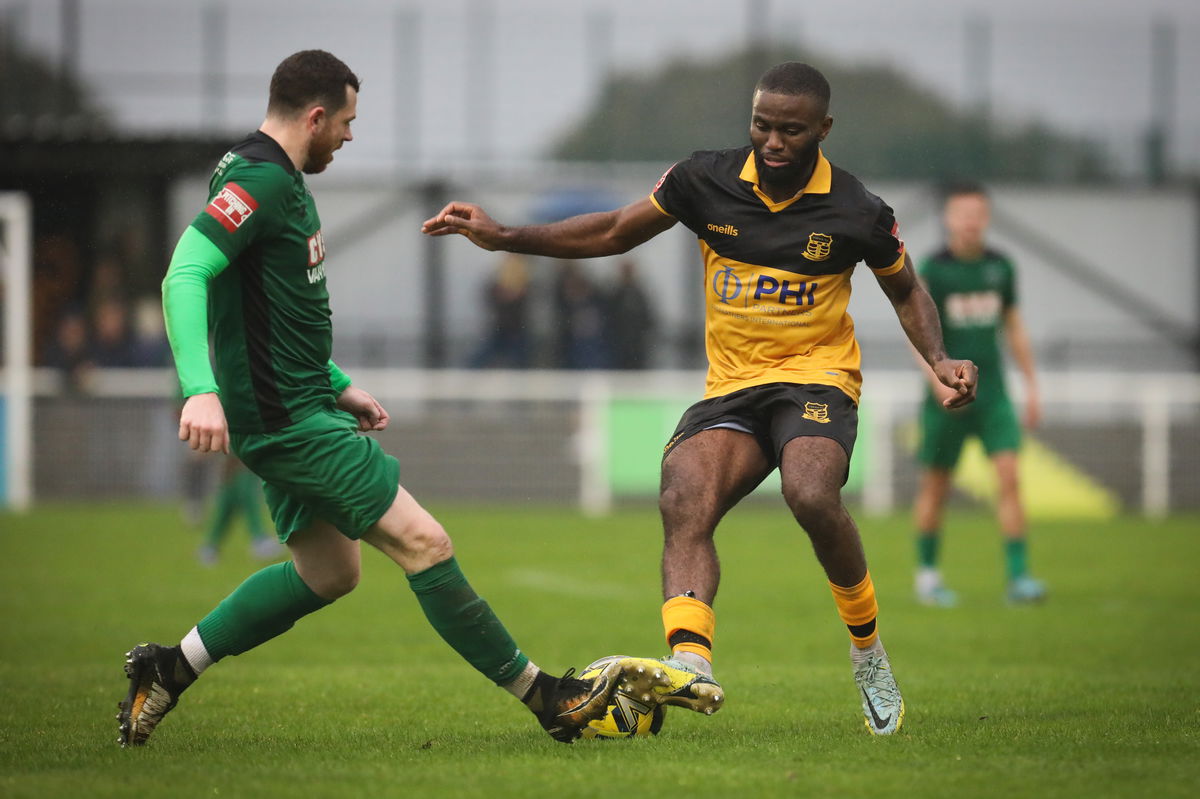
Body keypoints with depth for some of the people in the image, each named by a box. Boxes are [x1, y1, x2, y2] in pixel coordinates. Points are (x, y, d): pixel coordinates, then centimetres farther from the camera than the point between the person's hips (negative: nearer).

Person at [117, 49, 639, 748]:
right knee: (422, 542, -11)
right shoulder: (259, 181, -17)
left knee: (329, 571, 17)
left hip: (297, 409, 11)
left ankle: (168, 669, 19)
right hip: (288, 419, -11)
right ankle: (543, 694, -7)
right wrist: (200, 389, -37)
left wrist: (336, 385, 26)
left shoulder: (281, 183, 16)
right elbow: (185, 276, -27)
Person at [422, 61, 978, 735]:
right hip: (731, 387, 3)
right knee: (683, 500, -26)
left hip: (817, 381, -3)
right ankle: (691, 665, -44)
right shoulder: (708, 181, -2)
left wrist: (939, 359, -7)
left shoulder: (855, 211, -6)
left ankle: (868, 649, -8)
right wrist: (504, 237, 3)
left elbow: (906, 290, 11)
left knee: (811, 496, -33)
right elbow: (615, 232, 10)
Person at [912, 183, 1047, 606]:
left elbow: (1014, 326, 15)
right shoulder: (931, 270, -7)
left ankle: (1018, 576, -13)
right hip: (947, 397, -3)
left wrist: (1031, 385, 13)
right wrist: (938, 378, -27)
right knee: (935, 486, 6)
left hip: (992, 394, 3)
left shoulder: (1000, 267, 6)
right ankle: (926, 574, 24)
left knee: (1009, 476, -11)